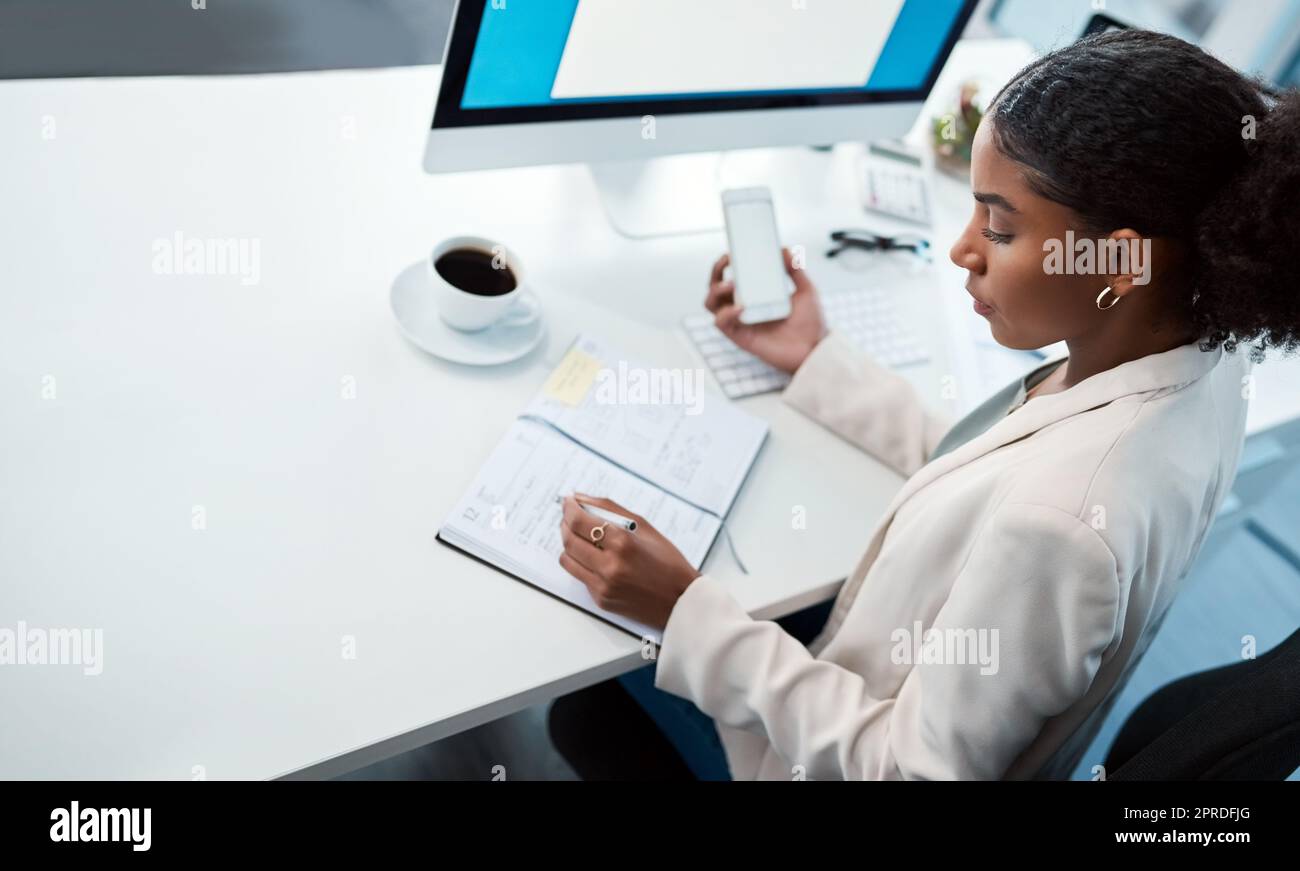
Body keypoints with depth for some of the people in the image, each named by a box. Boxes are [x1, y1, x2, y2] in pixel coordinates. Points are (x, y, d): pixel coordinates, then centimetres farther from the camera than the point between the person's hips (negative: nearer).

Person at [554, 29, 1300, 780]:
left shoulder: (1057, 519, -42)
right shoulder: (1205, 353, -15)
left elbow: (914, 766, -27)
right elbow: (969, 471, -1)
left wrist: (684, 610, -26)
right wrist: (815, 358, 3)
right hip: (935, 690, 7)